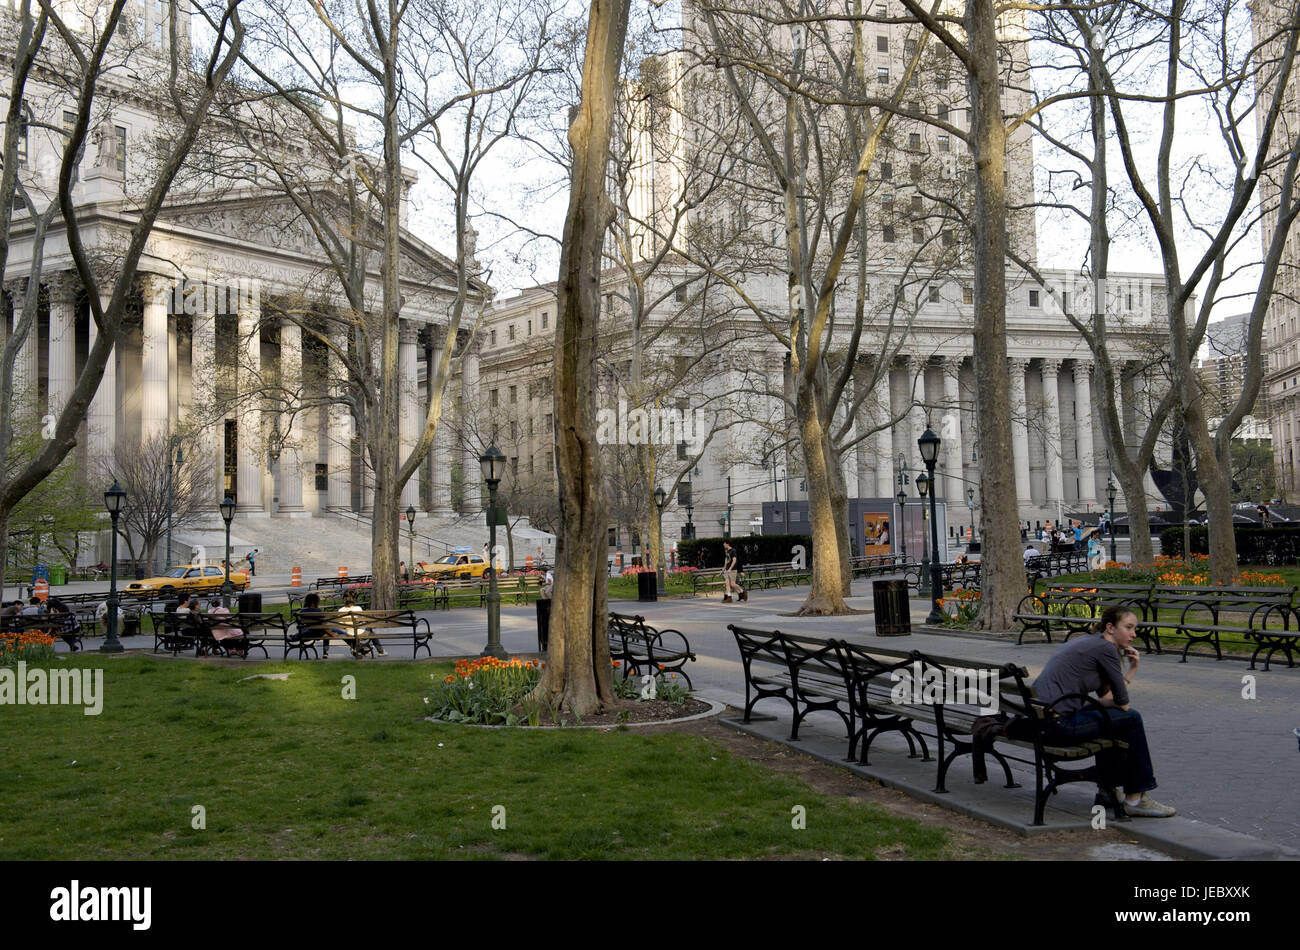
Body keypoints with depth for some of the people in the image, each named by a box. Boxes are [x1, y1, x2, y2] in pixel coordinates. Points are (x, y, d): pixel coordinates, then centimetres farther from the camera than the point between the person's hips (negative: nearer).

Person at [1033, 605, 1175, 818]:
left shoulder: (1092, 642, 19)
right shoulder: (1105, 647, -9)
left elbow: (1106, 697, 20)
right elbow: (1122, 701, -5)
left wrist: (1132, 670, 15)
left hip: (1039, 716, 10)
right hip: (1057, 723, -10)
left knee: (1112, 717, 27)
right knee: (1131, 719, 2)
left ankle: (1108, 790, 31)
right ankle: (1136, 798, 10)